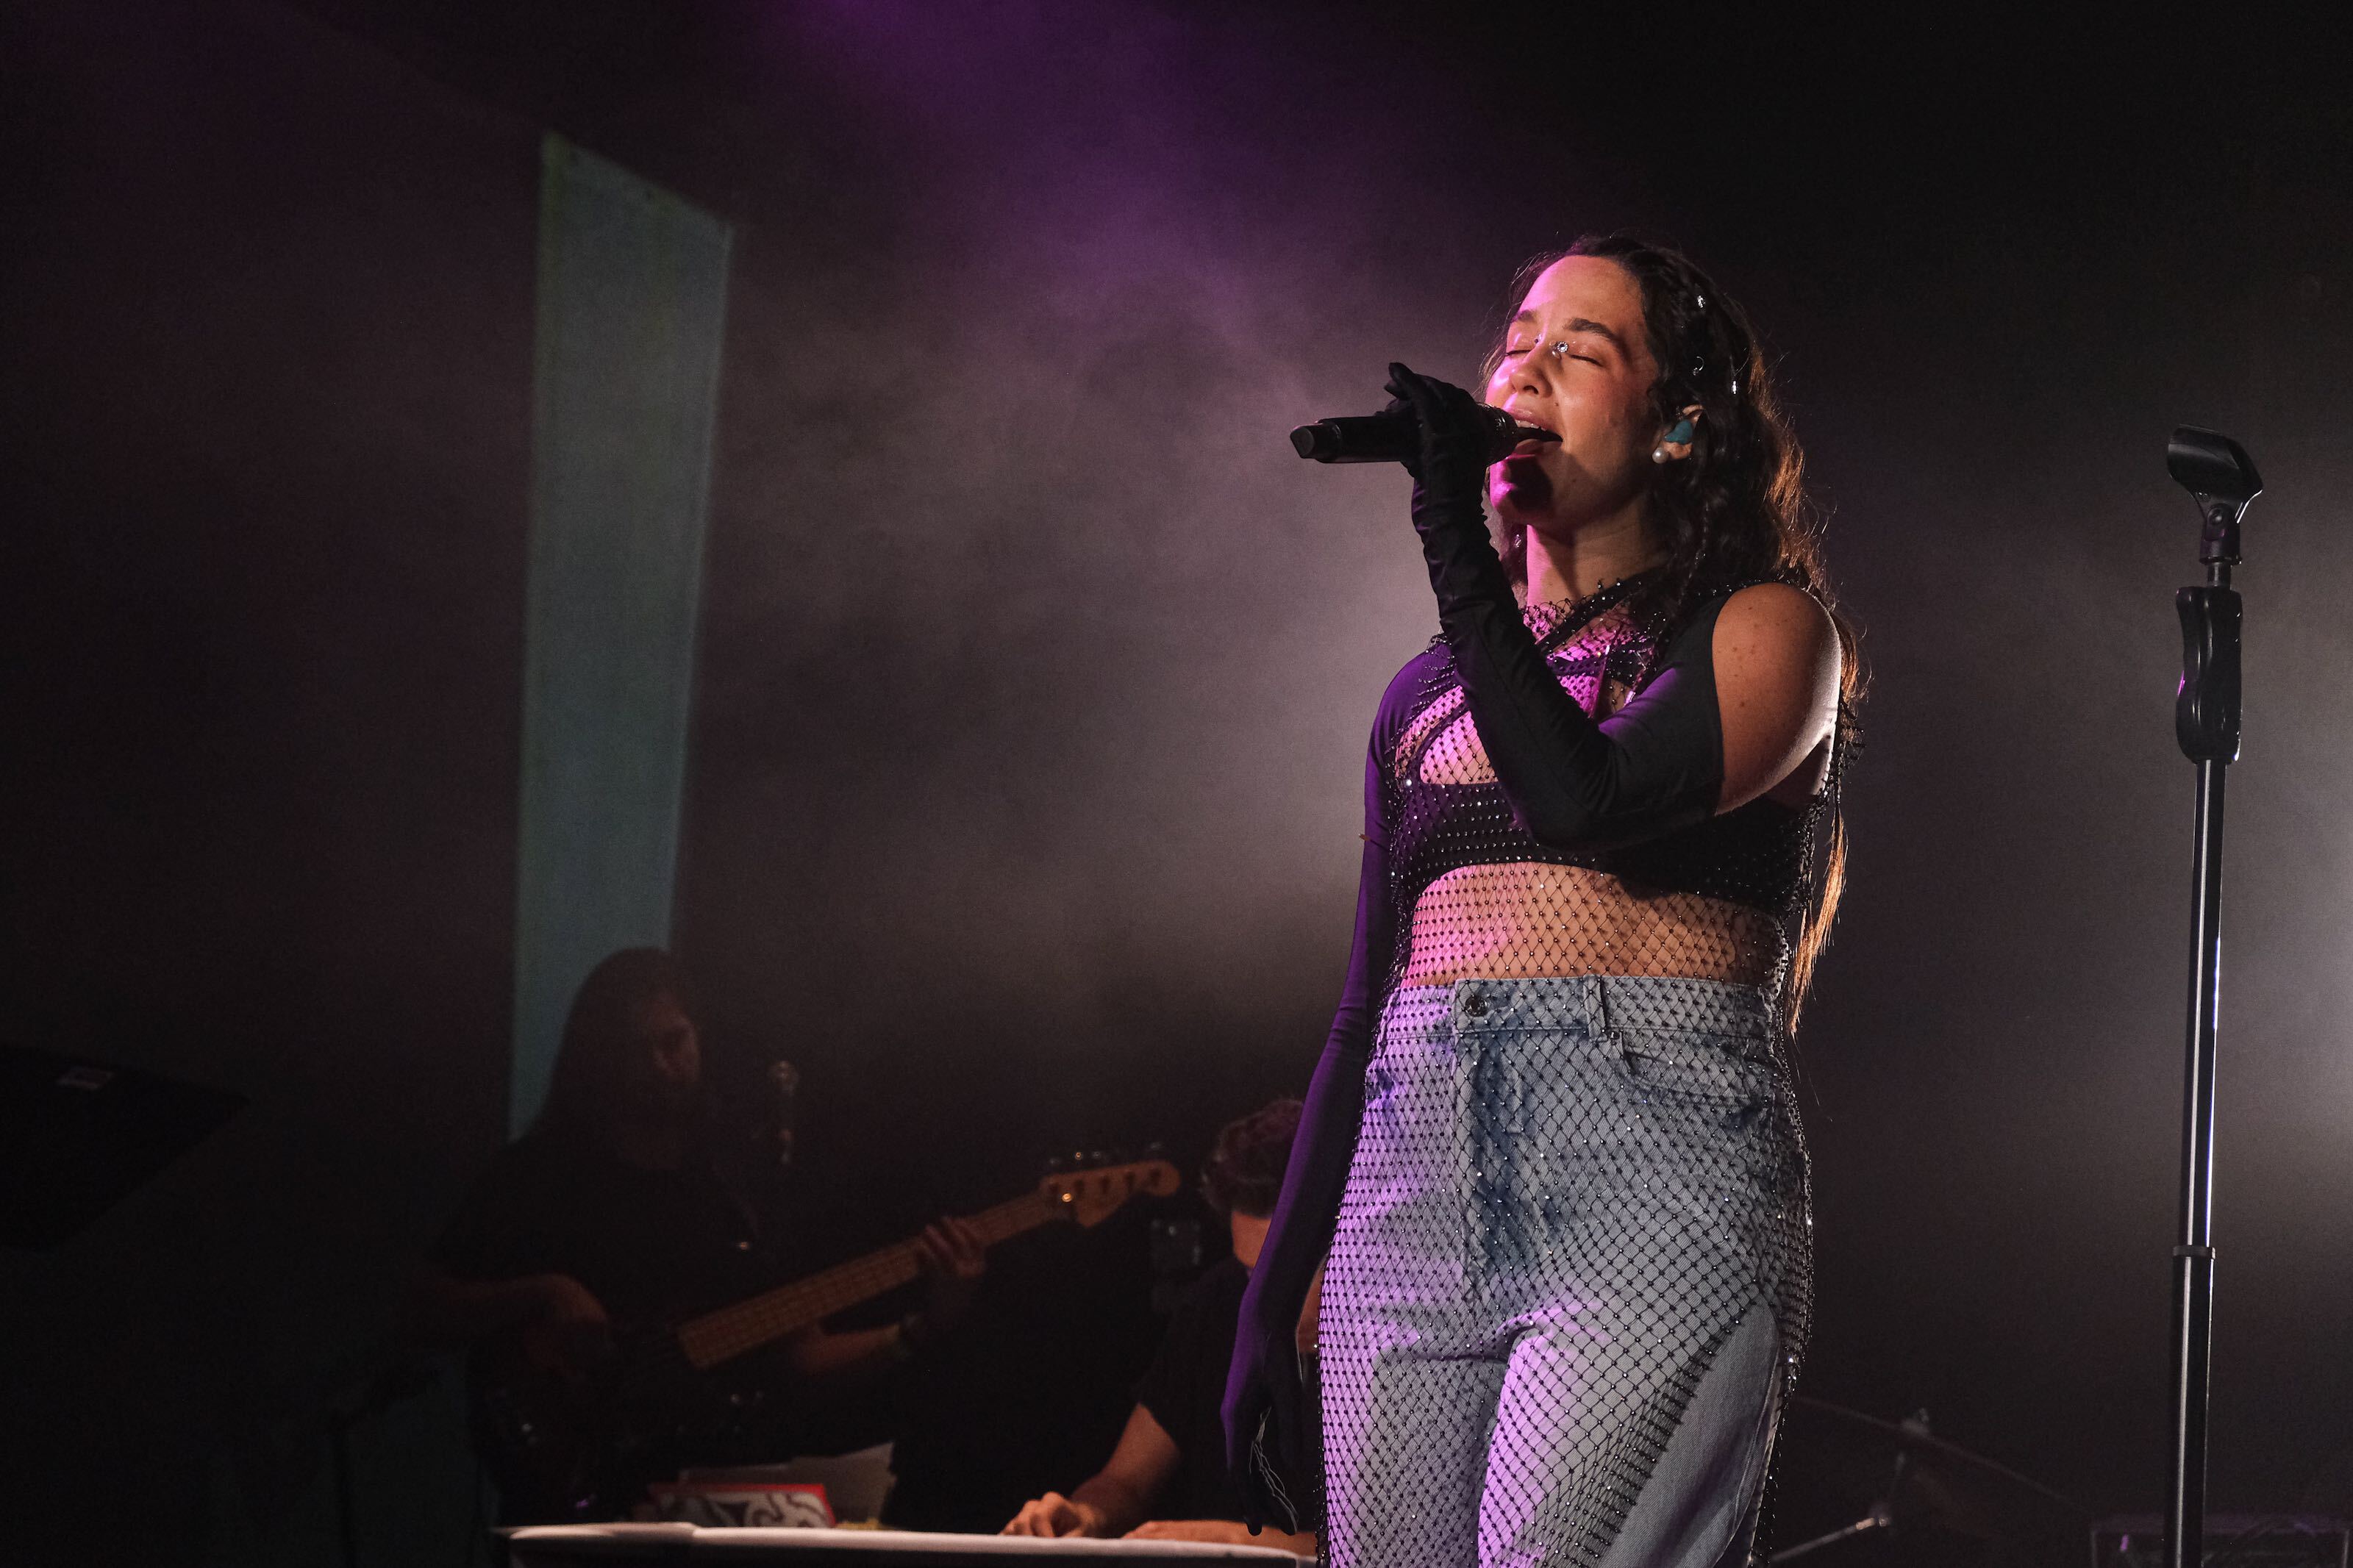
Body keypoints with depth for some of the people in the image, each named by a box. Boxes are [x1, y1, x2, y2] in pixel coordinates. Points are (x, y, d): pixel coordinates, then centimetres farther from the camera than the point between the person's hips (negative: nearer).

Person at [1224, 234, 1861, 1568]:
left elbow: (1581, 797, -13)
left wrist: (1455, 539, -7)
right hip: (1415, 1186, 6)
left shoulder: (1764, 631, 7)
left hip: (1649, 1172, -6)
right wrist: (1273, 1298, 18)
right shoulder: (1430, 692, 23)